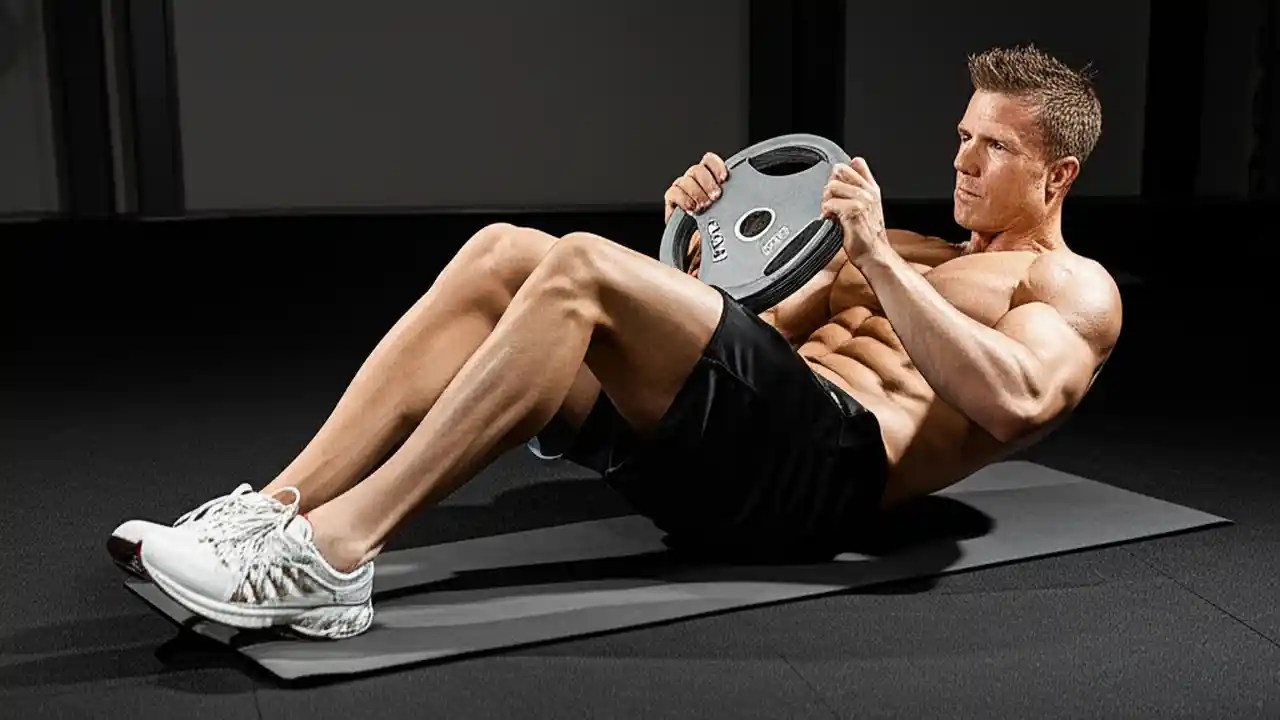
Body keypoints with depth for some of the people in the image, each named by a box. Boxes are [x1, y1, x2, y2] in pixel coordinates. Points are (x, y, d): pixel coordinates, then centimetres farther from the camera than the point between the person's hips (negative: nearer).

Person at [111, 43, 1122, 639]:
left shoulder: (1077, 290, 12)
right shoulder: (914, 253, 33)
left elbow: (1010, 402, -14)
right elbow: (734, 348, 29)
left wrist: (878, 259, -13)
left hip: (822, 467, -7)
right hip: (724, 453, 7)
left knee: (585, 268, -28)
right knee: (504, 254, -13)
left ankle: (331, 557, -30)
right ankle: (277, 509, -19)